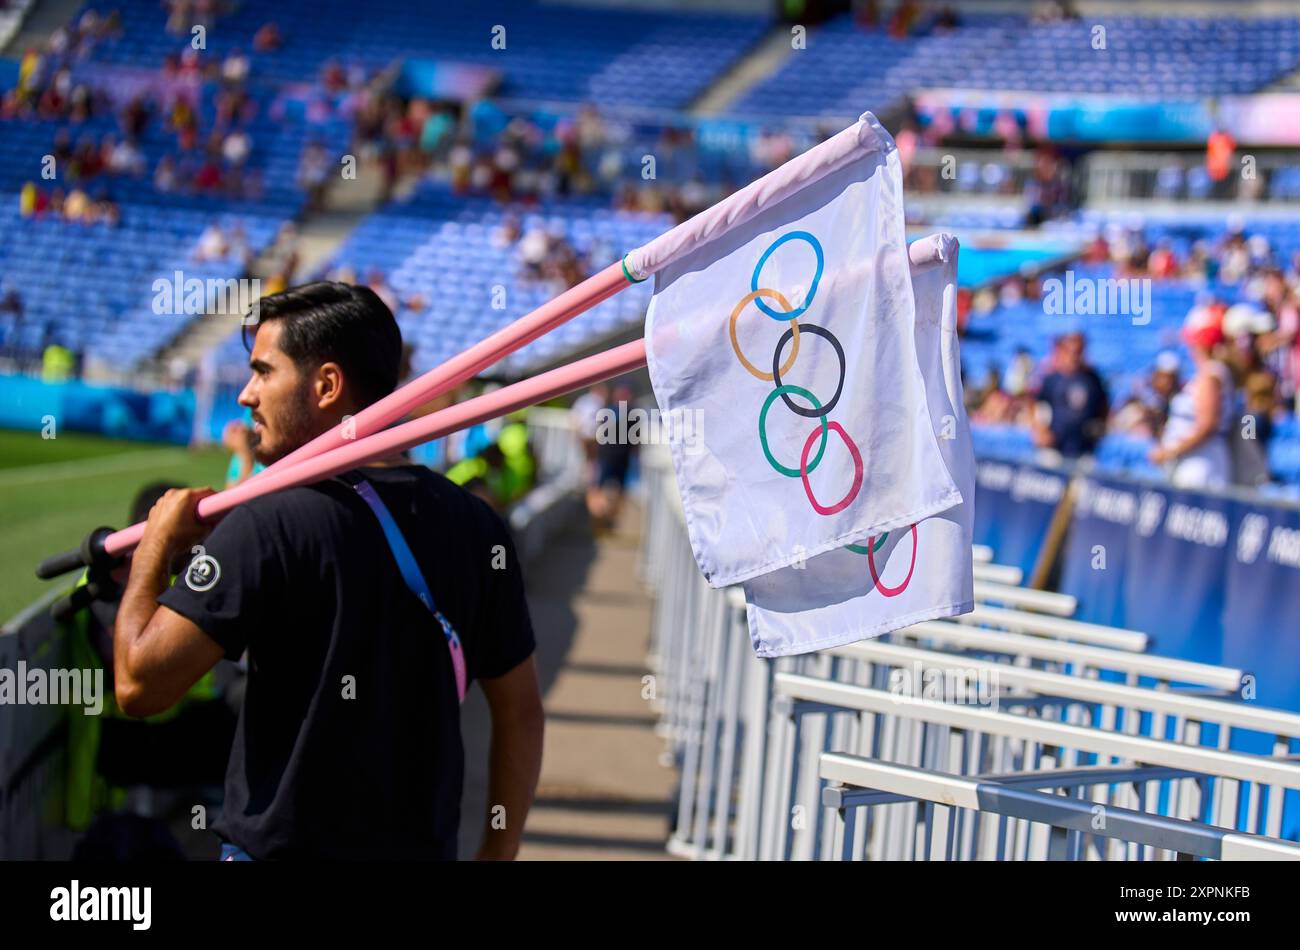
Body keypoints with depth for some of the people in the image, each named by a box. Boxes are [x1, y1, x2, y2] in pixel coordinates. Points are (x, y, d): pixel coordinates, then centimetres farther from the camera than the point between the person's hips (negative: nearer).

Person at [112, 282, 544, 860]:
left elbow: (140, 685, -16)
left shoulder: (269, 525, -16)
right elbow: (521, 714, 7)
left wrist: (156, 542, 0)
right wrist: (498, 853, 17)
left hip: (282, 847, -5)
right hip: (428, 847, 5)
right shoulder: (476, 525, 2)